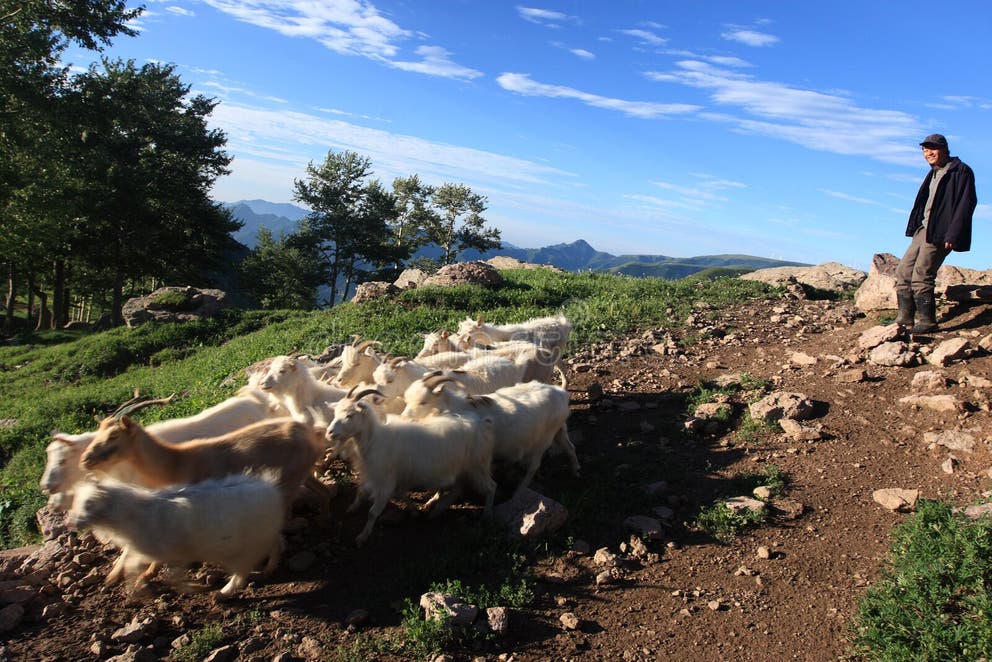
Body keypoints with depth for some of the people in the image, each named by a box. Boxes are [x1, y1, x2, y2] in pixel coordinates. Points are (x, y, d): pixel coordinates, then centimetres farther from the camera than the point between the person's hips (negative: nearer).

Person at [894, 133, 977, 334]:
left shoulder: (961, 172, -6)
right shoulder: (934, 173, 21)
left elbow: (966, 204, -14)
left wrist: (952, 235, -21)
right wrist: (916, 228, 14)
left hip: (940, 233, -9)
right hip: (923, 230, 9)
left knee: (921, 276, -13)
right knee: (903, 272, 4)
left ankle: (927, 321, -3)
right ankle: (905, 319, 8)